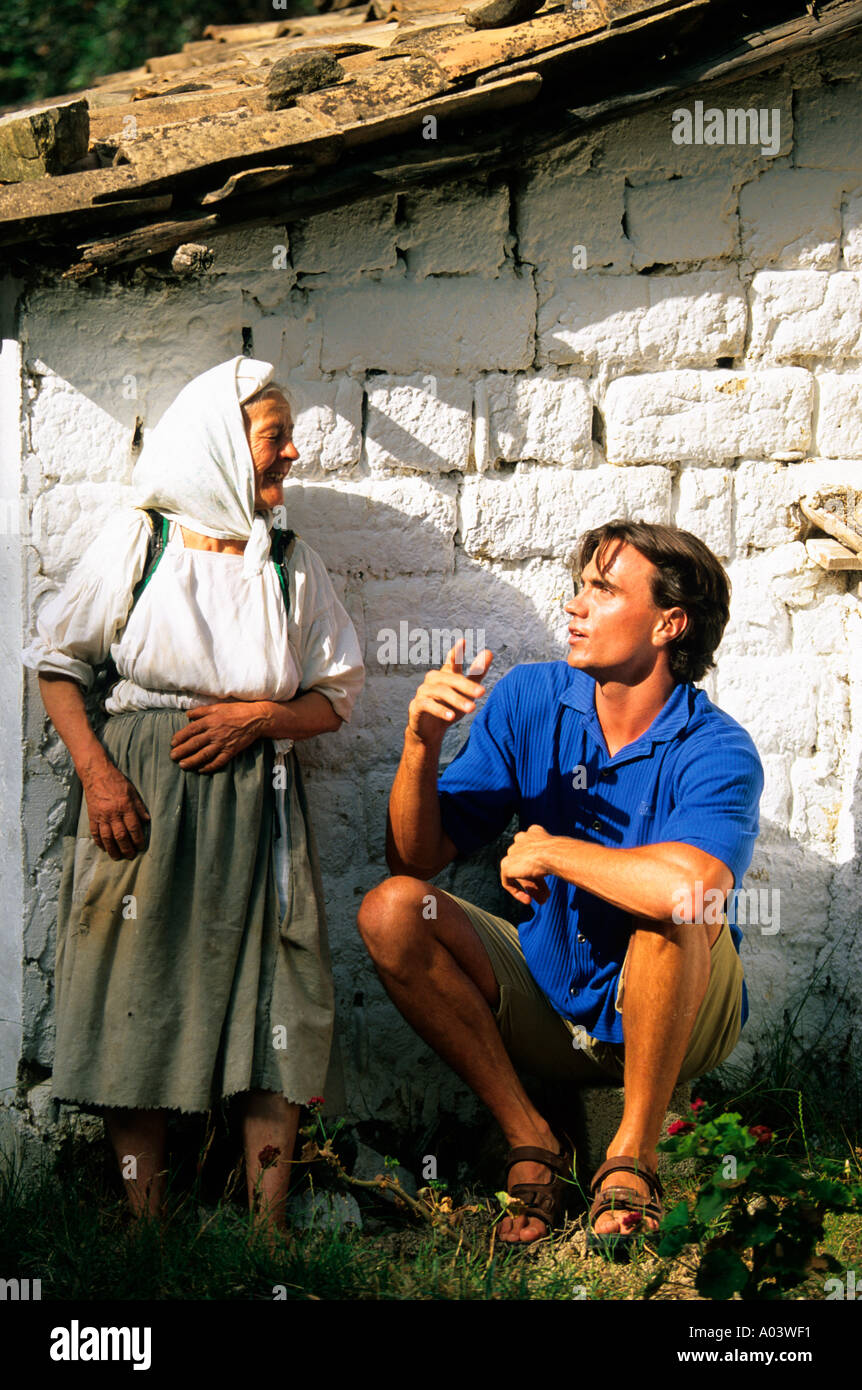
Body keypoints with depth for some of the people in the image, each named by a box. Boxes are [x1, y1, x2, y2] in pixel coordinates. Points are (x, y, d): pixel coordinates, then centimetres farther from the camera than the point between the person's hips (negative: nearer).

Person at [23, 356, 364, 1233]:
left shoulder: (293, 566, 10)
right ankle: (146, 1232, -2)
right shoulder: (135, 541, 3)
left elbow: (336, 697, 14)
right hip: (140, 797, -2)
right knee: (136, 1003, -5)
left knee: (275, 1005, -8)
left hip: (255, 799, 2)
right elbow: (58, 661, 6)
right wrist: (96, 773, -7)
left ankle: (266, 1232, -7)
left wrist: (259, 716, -6)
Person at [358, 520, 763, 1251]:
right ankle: (529, 1140, -9)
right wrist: (421, 744, -24)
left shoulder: (715, 750, -22)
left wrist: (550, 851, -28)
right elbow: (415, 859, -5)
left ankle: (633, 1157, -18)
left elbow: (696, 888, -45)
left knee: (670, 908, -36)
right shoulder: (530, 700, -5)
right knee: (392, 911, -16)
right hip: (547, 998, 5)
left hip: (674, 1019, -5)